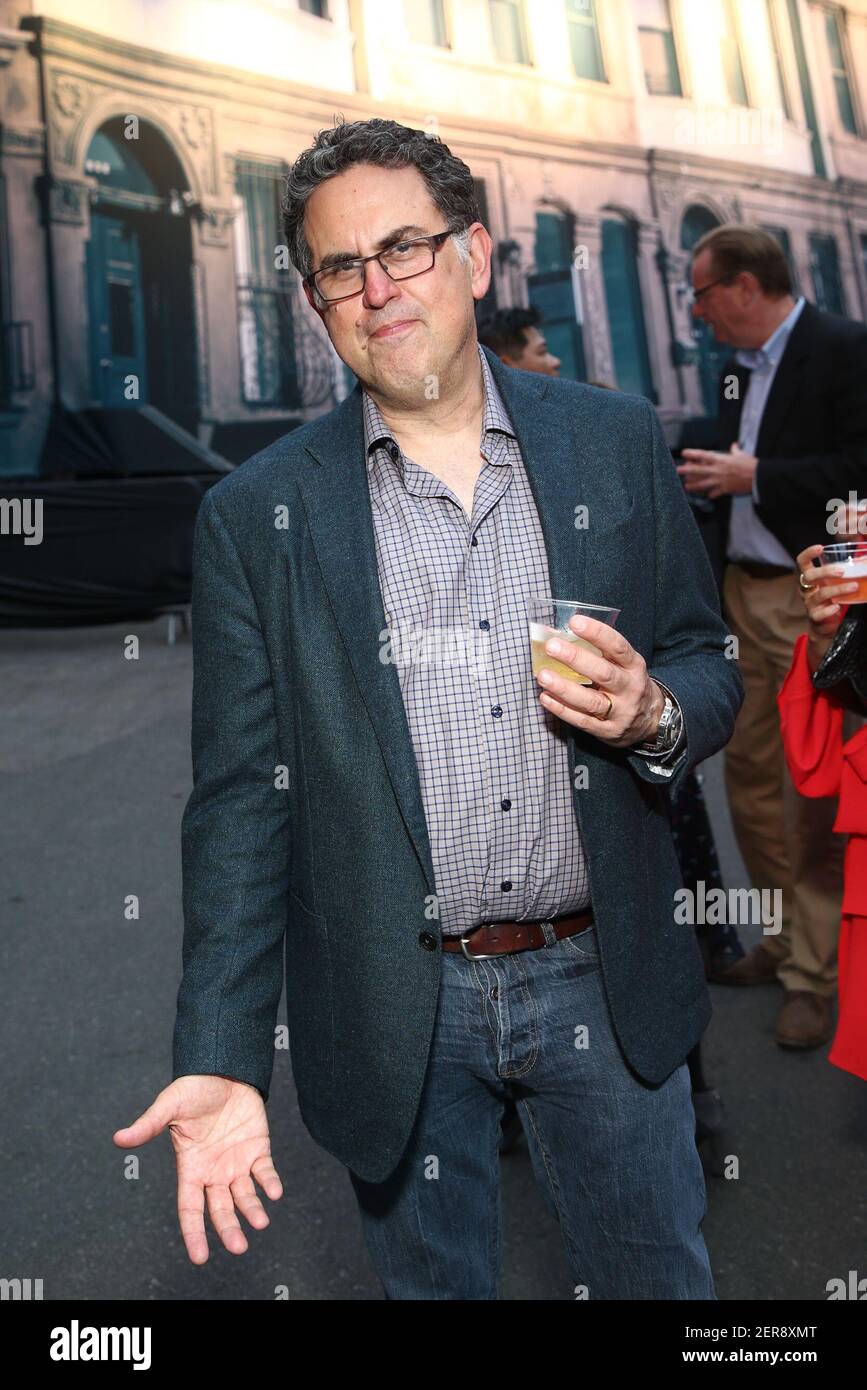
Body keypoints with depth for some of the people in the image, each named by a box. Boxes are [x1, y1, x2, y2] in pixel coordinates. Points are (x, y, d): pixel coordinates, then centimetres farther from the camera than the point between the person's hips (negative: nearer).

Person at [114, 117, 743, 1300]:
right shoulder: (256, 514, -5)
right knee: (433, 1281, 21)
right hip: (394, 1011, -1)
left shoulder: (617, 443, -1)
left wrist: (656, 715, -17)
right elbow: (242, 797, -6)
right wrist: (222, 1060, -11)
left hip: (603, 978, 2)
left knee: (660, 1277, 21)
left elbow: (710, 669, 7)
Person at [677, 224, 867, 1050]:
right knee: (749, 777, 12)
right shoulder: (739, 368, 15)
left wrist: (753, 476, -18)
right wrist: (704, 477, 2)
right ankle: (789, 937, 28)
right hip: (744, 593, 8)